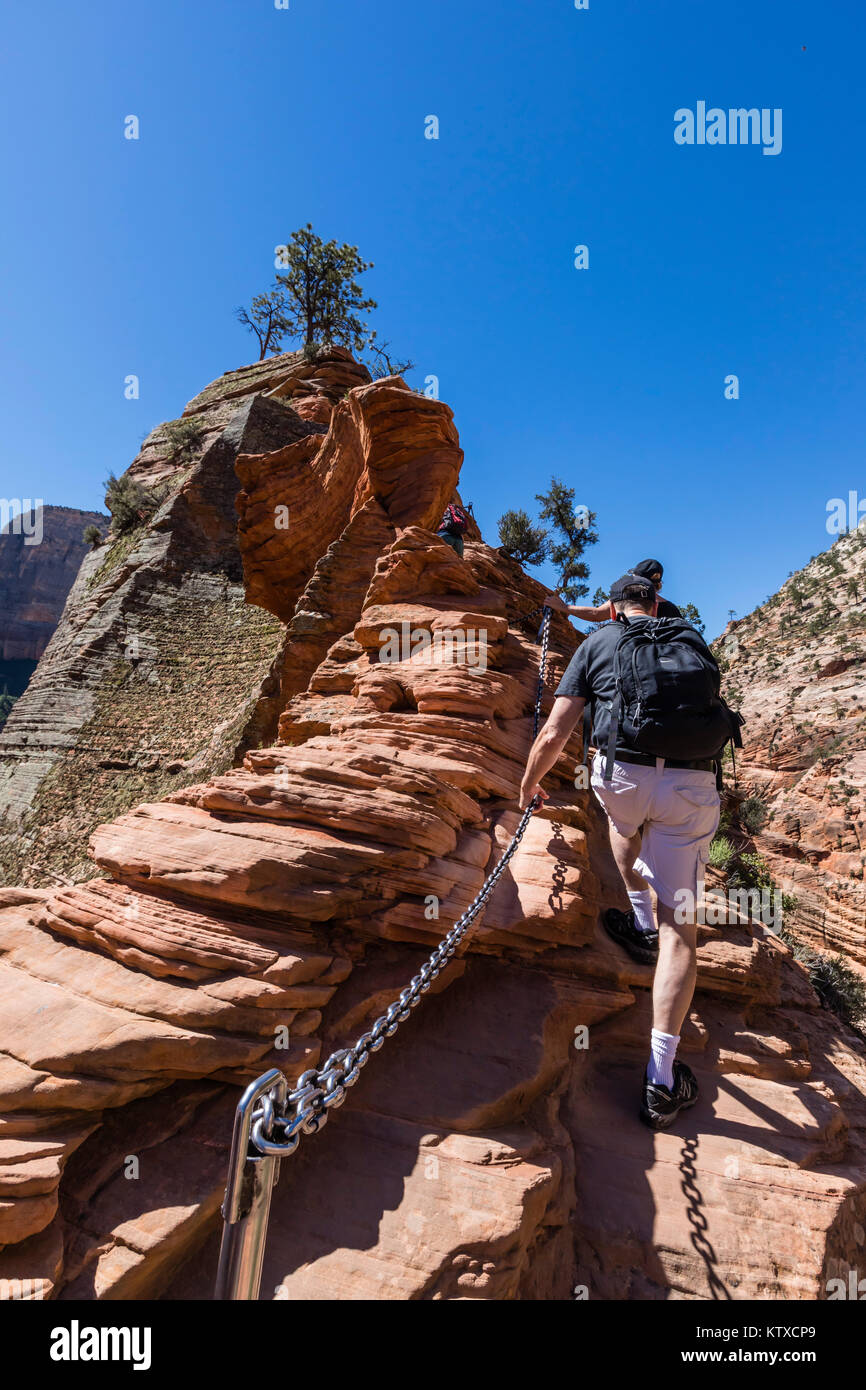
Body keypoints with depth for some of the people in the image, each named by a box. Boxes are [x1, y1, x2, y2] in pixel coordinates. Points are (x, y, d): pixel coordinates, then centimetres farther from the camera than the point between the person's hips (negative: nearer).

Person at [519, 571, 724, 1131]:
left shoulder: (596, 644, 10)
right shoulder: (694, 640, 19)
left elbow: (553, 737, 4)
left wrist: (530, 786, 21)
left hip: (623, 775, -1)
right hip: (692, 787, 1)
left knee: (625, 820, 39)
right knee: (681, 929, 7)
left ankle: (642, 924, 38)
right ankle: (662, 1081, 10)